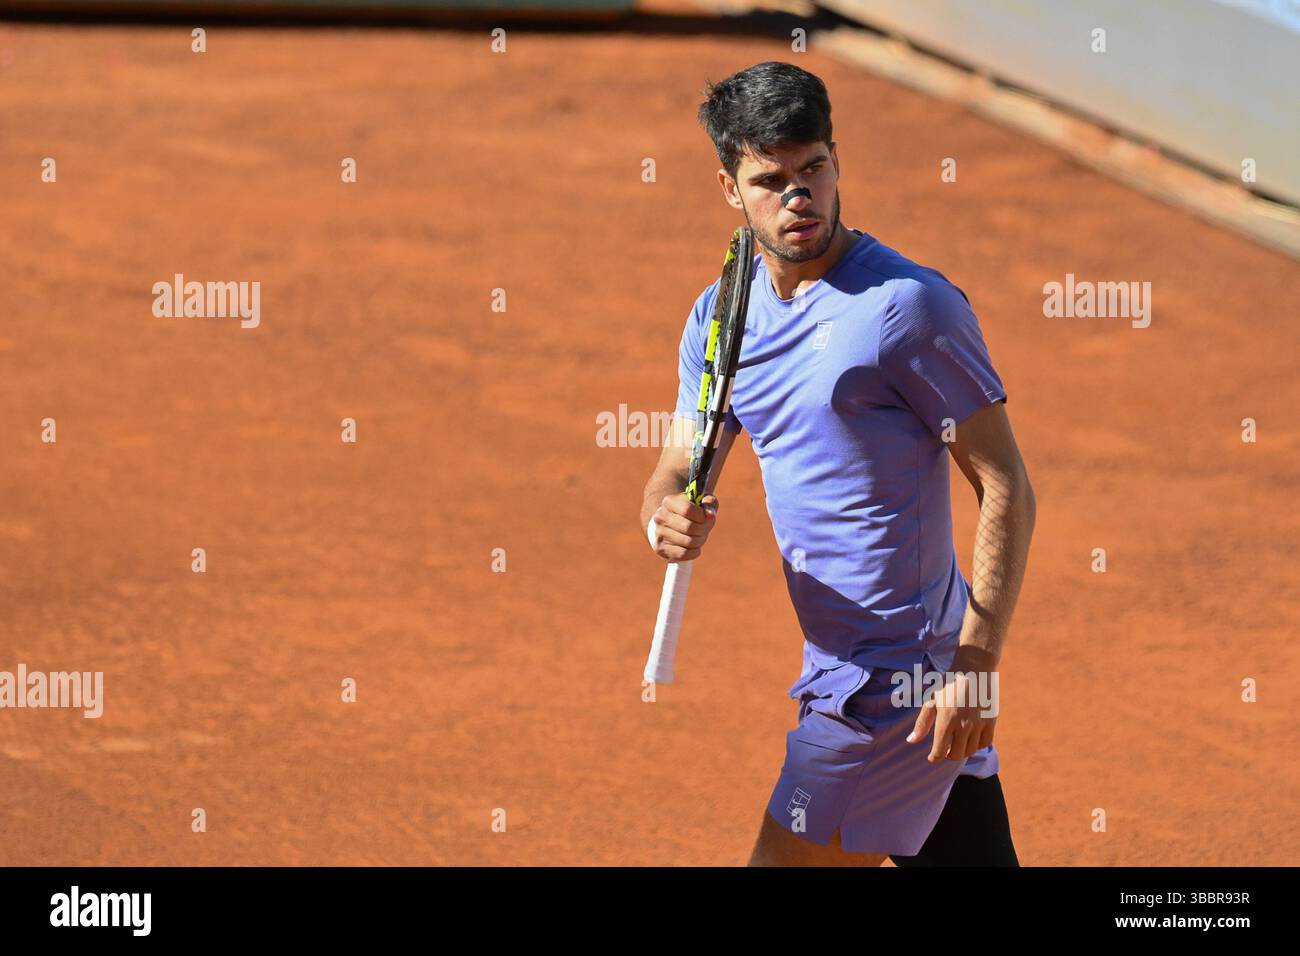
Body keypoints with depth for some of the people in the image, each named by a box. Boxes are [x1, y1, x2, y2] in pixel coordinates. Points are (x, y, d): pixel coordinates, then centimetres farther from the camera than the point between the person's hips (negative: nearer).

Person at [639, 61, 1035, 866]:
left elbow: (1006, 488, -13)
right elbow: (680, 468, 8)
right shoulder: (720, 316, 9)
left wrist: (977, 664, -21)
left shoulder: (909, 305, -14)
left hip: (893, 686, -7)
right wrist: (669, 519, -17)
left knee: (784, 861, -8)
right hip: (840, 667, 7)